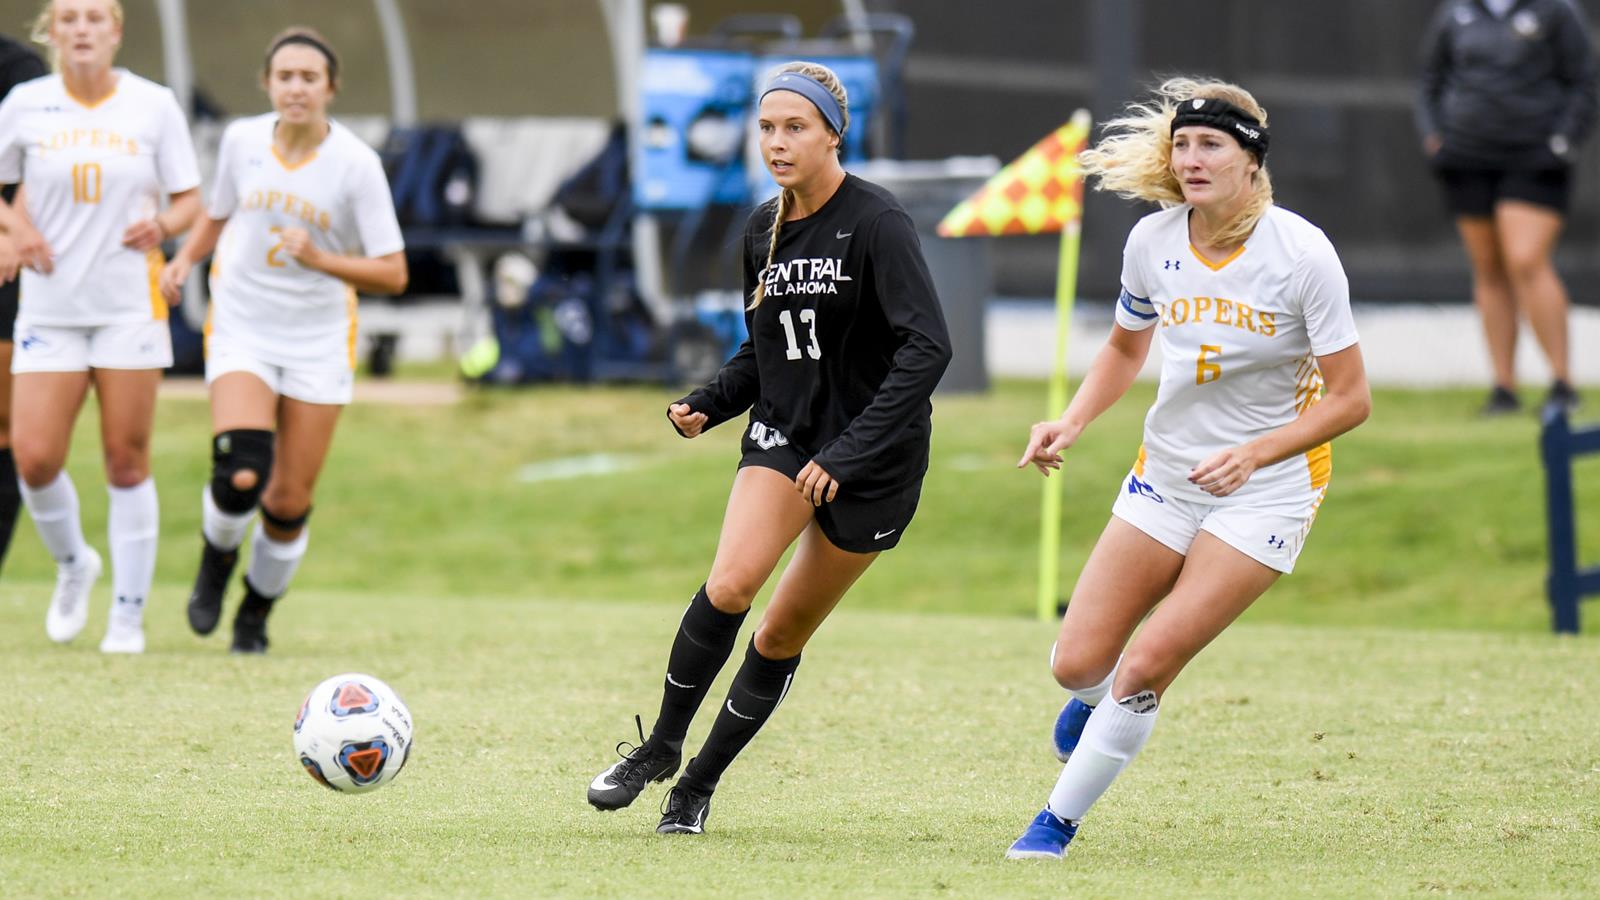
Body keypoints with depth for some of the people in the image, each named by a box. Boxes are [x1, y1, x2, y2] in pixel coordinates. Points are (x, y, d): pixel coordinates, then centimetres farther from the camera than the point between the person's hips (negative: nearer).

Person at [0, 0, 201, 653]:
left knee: (127, 461, -1)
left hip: (130, 305, -1)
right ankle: (72, 563, 22)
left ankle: (129, 615, 9)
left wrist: (162, 225, -15)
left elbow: (189, 200, 6)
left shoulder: (154, 105, 0)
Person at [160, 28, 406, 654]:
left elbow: (393, 274, -11)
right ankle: (215, 561, 13)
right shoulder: (241, 140, -2)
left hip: (319, 343, -1)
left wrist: (319, 258, -25)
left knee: (289, 504, 0)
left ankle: (257, 613, 27)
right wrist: (185, 259, -1)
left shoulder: (356, 163, -11)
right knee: (239, 477, -21)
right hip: (241, 334, 1)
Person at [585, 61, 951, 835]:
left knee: (784, 634, 4)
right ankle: (659, 748, -4)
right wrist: (707, 405, -2)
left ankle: (699, 783, 21)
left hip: (874, 458, -4)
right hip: (785, 434, 4)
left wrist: (848, 453, -28)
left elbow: (927, 348, -24)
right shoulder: (764, 229, 4)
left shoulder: (875, 223, -17)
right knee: (729, 583, -21)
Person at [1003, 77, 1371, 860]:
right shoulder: (1153, 241, -6)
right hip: (1167, 468, 4)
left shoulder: (1302, 253, -19)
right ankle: (1099, 700, 37)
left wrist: (1252, 454, -27)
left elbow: (1350, 399, -15)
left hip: (1268, 489, -4)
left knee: (1146, 664, -15)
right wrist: (1073, 421, -2)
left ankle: (1058, 821, 3)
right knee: (1077, 663, -2)